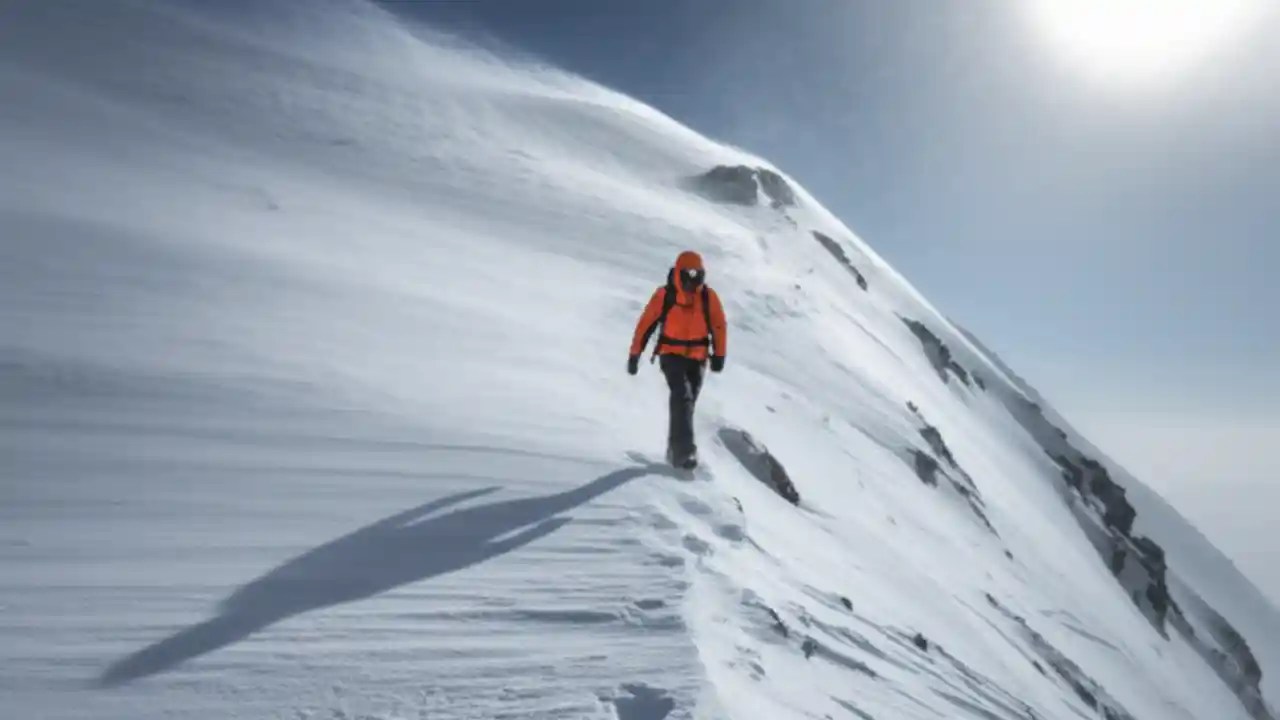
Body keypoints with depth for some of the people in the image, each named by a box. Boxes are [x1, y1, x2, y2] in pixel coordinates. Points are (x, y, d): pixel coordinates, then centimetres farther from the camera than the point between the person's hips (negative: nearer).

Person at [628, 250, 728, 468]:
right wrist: (634, 355, -3)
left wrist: (719, 355, 0)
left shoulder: (709, 297, -3)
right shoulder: (664, 295, -9)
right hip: (671, 355, -3)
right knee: (683, 397, -21)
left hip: (697, 358, 3)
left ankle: (675, 449, 25)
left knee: (686, 403, 9)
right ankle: (684, 450, -25)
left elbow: (719, 326, 5)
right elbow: (646, 324, -4)